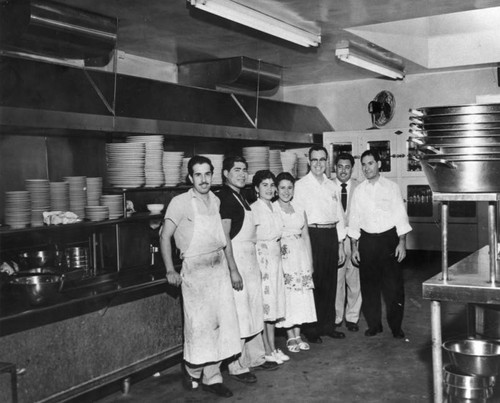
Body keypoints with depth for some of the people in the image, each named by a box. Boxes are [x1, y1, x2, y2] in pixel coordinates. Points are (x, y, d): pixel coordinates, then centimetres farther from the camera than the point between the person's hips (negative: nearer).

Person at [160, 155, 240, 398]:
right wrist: (170, 271, -13)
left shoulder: (216, 201, 8)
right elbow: (165, 237, -9)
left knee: (222, 321, 5)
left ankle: (212, 377, 17)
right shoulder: (180, 203, -9)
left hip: (219, 266, 6)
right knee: (199, 323, 2)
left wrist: (231, 266, 12)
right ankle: (193, 372, 24)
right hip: (195, 269, -5)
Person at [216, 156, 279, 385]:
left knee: (254, 311, 16)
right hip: (235, 258, -10)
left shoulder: (241, 197, 15)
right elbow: (224, 236, -19)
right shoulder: (224, 197, -14)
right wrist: (233, 270, -22)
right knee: (238, 314, -3)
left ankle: (255, 358, 29)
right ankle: (237, 367, 8)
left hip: (250, 257, 10)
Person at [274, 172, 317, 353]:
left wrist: (310, 261, 10)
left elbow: (306, 236, 13)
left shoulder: (299, 209, 10)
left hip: (301, 255, 5)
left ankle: (298, 334, 18)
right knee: (286, 295, -1)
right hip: (282, 257, -5)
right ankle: (290, 336, 11)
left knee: (301, 295, 6)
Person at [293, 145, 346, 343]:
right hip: (312, 235, -5)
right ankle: (311, 329, 10)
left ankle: (328, 325, 24)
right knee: (313, 284, -2)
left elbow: (339, 216, 16)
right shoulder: (301, 185, -3)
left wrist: (341, 244, 12)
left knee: (330, 283, 11)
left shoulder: (332, 186, 13)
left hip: (331, 235, 5)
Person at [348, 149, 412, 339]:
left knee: (393, 285, -2)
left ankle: (396, 327, 11)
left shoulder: (391, 187, 1)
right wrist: (354, 247, 5)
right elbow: (354, 220, 8)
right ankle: (374, 325, 19)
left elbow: (401, 216, 0)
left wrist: (402, 243, -6)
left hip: (389, 238, -2)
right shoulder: (358, 191, 6)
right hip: (367, 240, 2)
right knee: (369, 285, 6)